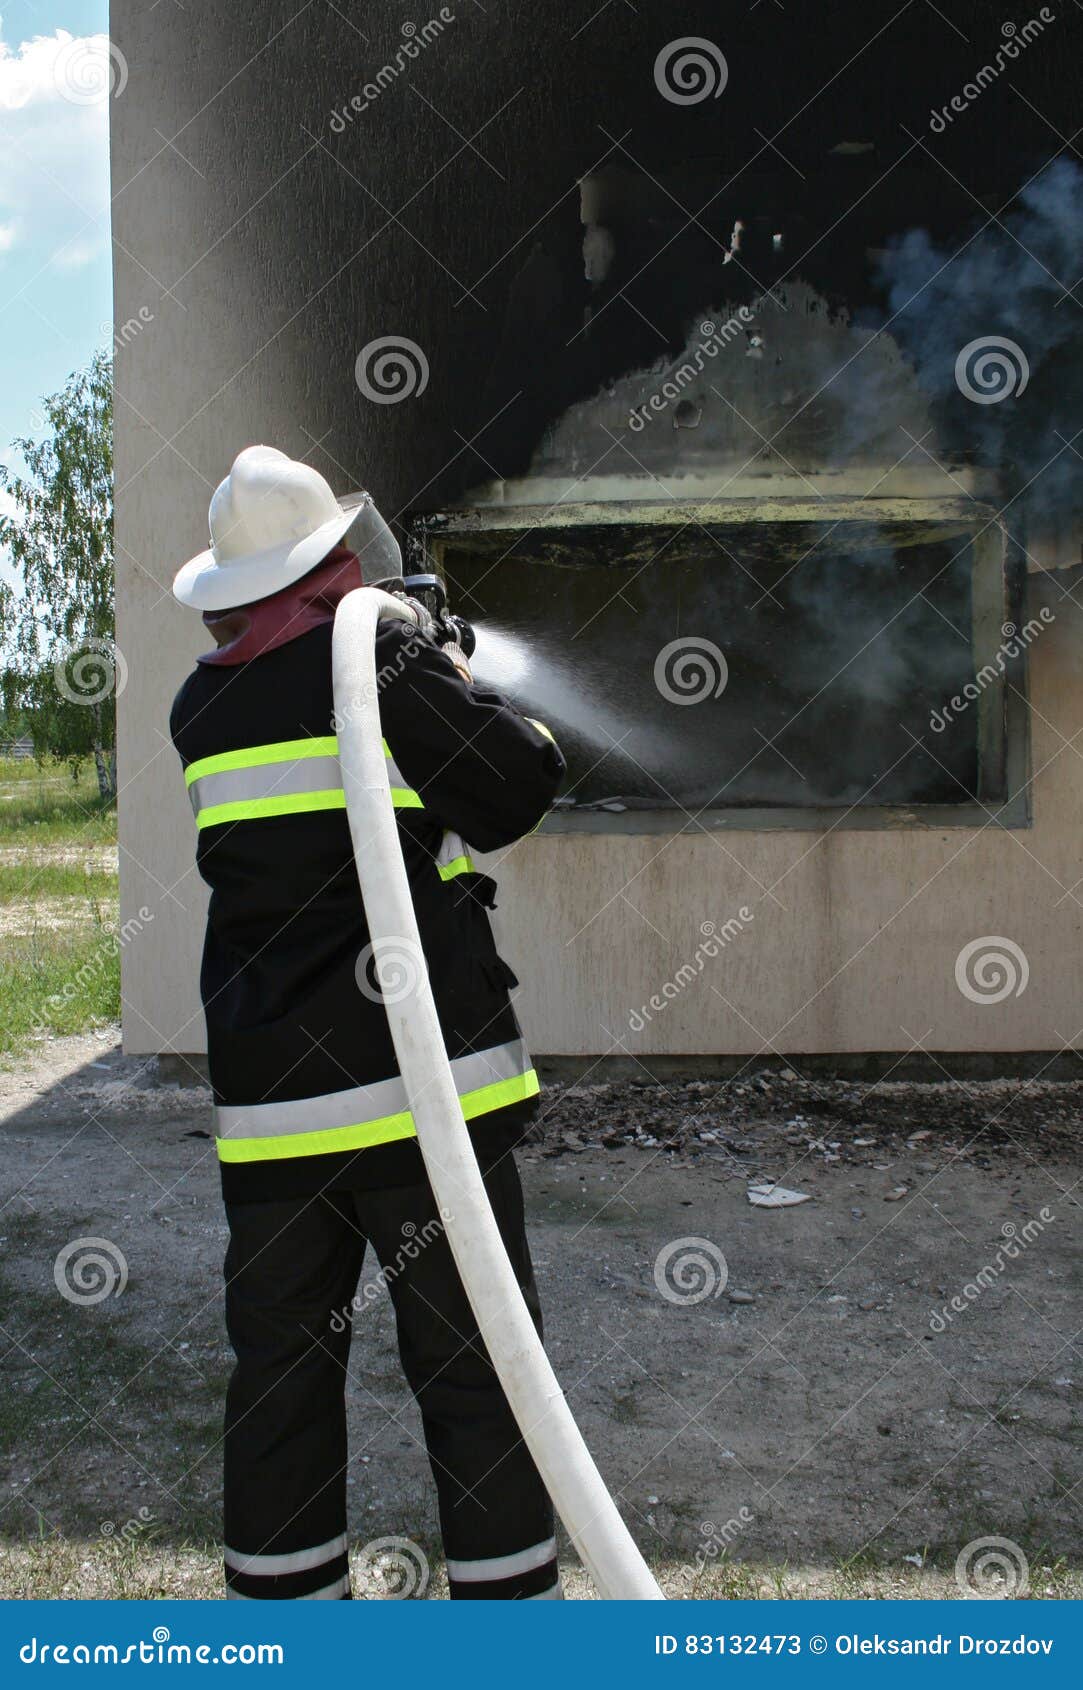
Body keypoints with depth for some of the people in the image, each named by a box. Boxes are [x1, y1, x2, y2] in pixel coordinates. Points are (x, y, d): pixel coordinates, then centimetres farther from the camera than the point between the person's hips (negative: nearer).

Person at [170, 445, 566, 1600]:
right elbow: (520, 789, -5)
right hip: (418, 1084, -5)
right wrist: (457, 678, 11)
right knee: (473, 1369, 6)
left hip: (265, 1098, 5)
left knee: (279, 1371, 14)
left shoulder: (200, 706, 8)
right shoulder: (386, 659, -8)